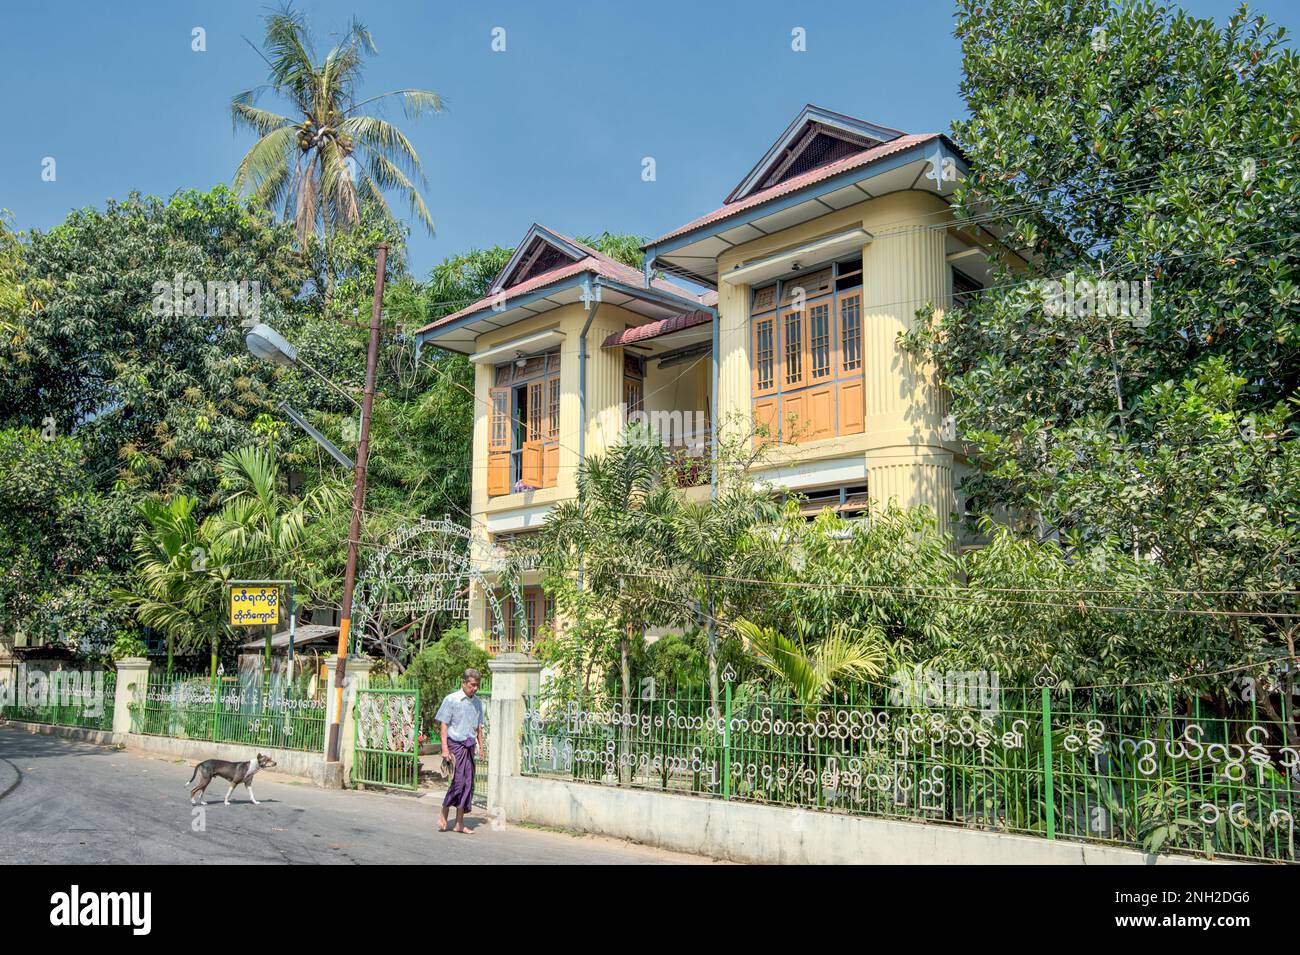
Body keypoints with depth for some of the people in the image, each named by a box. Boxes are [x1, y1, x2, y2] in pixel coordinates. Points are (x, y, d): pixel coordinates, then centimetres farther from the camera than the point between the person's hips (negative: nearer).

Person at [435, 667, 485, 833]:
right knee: (458, 781, -11)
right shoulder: (451, 700, -6)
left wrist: (481, 746, 13)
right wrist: (445, 749, -13)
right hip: (455, 744, -6)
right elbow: (444, 725, -8)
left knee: (468, 784, 4)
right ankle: (443, 816, 9)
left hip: (469, 746, 6)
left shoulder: (477, 702, 11)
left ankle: (460, 823, 11)